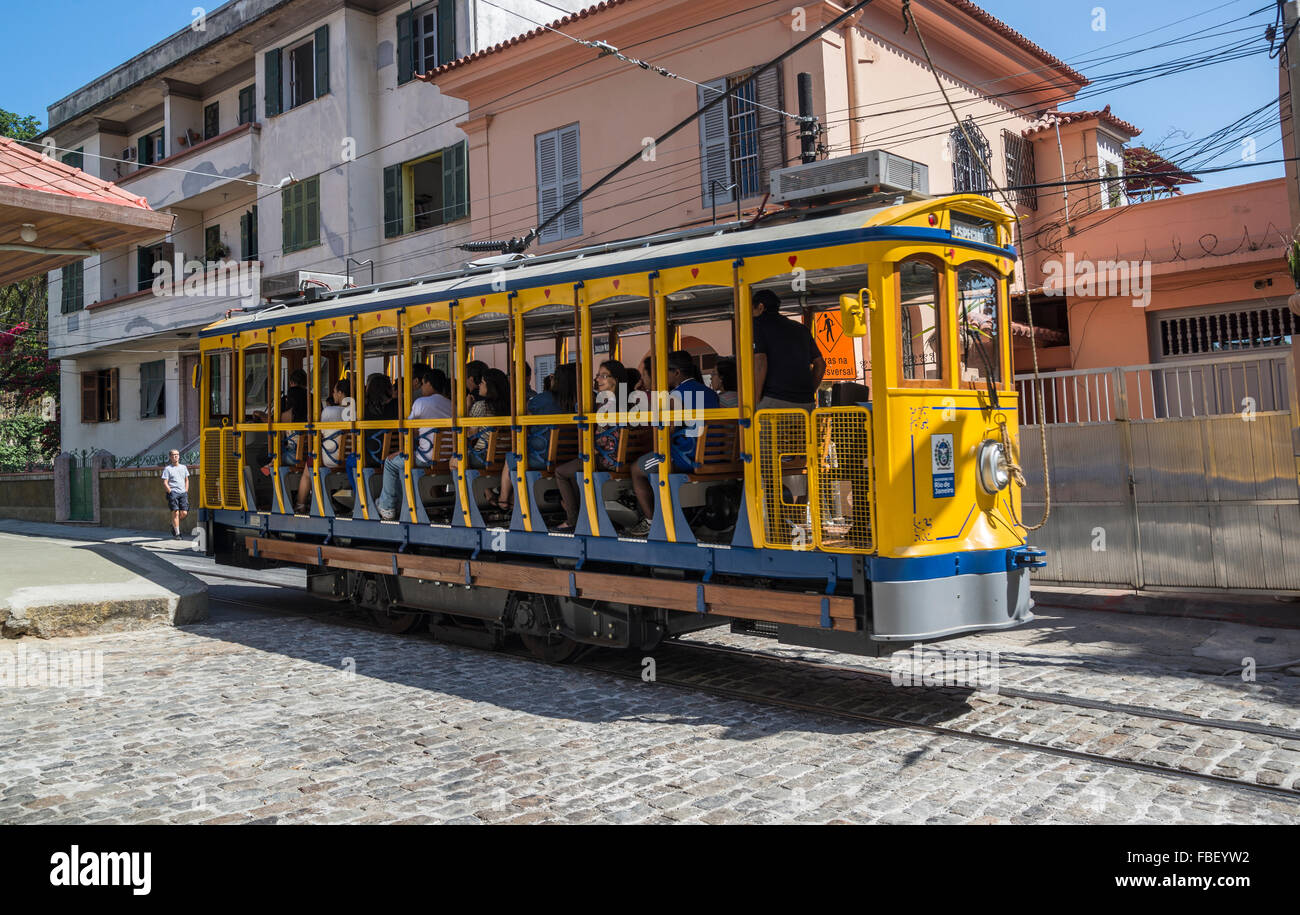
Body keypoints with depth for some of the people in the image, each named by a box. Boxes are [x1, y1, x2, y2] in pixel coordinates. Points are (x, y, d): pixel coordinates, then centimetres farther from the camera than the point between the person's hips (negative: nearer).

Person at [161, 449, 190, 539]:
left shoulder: (183, 467, 16)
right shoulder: (167, 469, 2)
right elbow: (165, 483, -2)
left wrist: (186, 491, 10)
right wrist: (171, 493, -10)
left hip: (183, 493, 4)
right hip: (173, 492, -4)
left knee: (184, 513, -4)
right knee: (175, 512, -10)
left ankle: (174, 525, 23)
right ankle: (176, 533, -5)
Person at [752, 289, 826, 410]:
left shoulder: (758, 324, 4)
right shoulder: (800, 328, 23)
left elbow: (760, 363, -9)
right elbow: (820, 364, 20)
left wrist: (756, 401, -7)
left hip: (774, 400, -6)